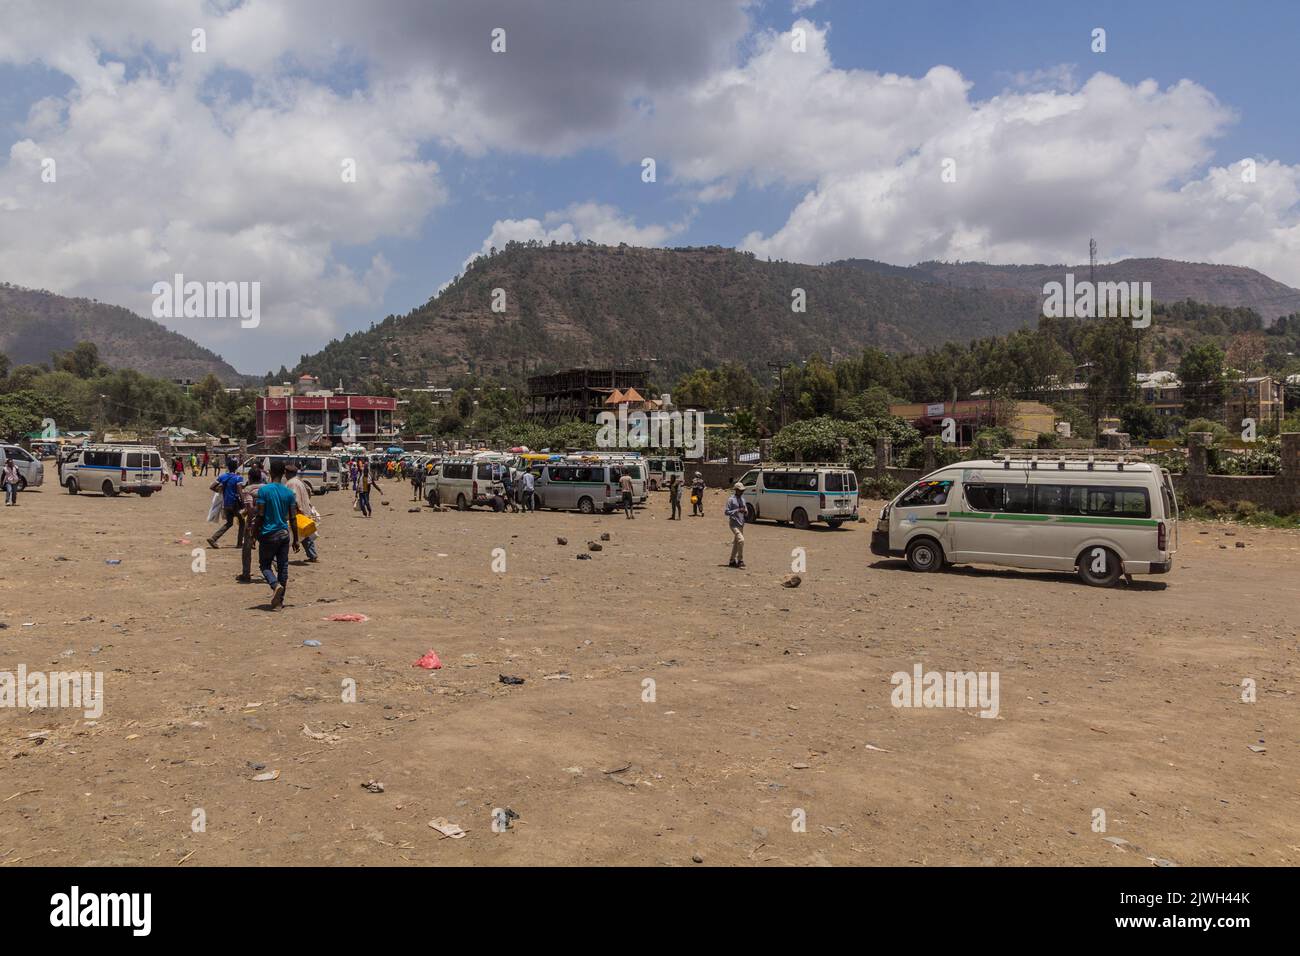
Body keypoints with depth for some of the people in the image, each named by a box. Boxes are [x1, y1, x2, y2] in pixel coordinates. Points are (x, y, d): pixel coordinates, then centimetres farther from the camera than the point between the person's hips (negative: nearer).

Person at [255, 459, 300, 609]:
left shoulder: (263, 490, -10)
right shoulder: (289, 492, 1)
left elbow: (260, 515, -11)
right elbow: (293, 518, 2)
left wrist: (256, 533, 1)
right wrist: (295, 539, 8)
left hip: (268, 534, -3)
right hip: (284, 534, 3)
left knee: (265, 565, 11)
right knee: (283, 567, 9)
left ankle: (276, 585, -18)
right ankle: (279, 601, 11)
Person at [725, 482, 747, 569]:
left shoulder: (742, 499, 14)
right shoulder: (731, 500, -7)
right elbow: (727, 512, -11)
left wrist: (744, 511, -2)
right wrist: (737, 510, -22)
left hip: (741, 524, 7)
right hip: (734, 523, -7)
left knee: (736, 542, 12)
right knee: (741, 540, -20)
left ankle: (732, 561, 21)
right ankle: (740, 560, -13)